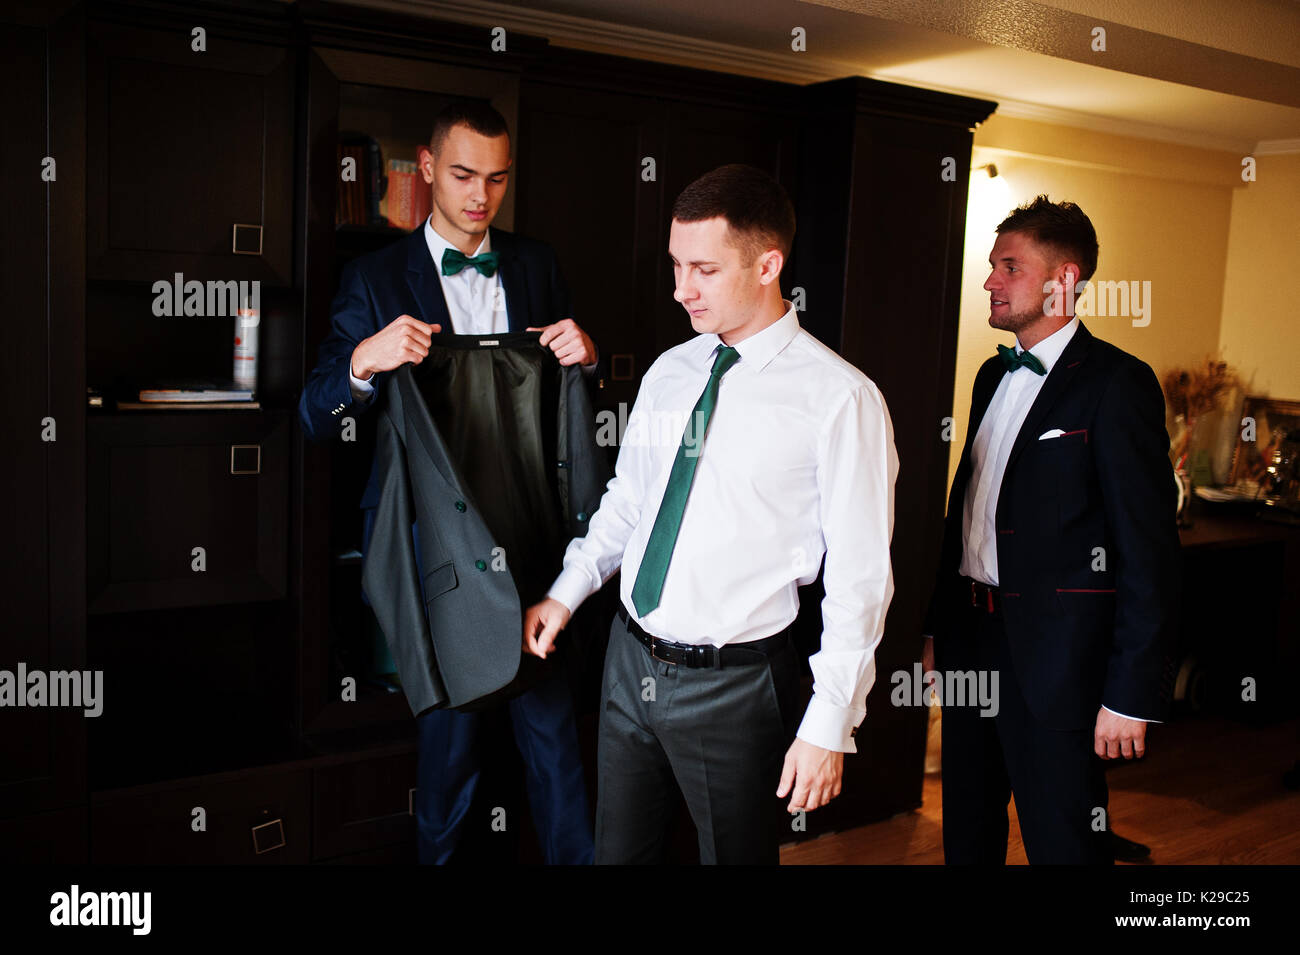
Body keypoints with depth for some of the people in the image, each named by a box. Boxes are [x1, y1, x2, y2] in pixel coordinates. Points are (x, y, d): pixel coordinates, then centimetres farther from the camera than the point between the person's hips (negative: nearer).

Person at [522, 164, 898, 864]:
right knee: (618, 850, 20)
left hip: (734, 682, -5)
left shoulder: (839, 399, -15)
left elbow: (859, 576, -14)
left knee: (736, 853, 14)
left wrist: (828, 727, -13)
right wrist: (564, 594, 10)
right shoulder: (667, 373, 4)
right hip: (630, 658, 6)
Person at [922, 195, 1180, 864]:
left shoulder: (1117, 383, -12)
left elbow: (1149, 549, -15)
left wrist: (1131, 694, -17)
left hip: (1053, 657, -7)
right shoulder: (993, 376, 13)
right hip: (970, 642, 8)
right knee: (967, 834, 19)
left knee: (1062, 842, 5)